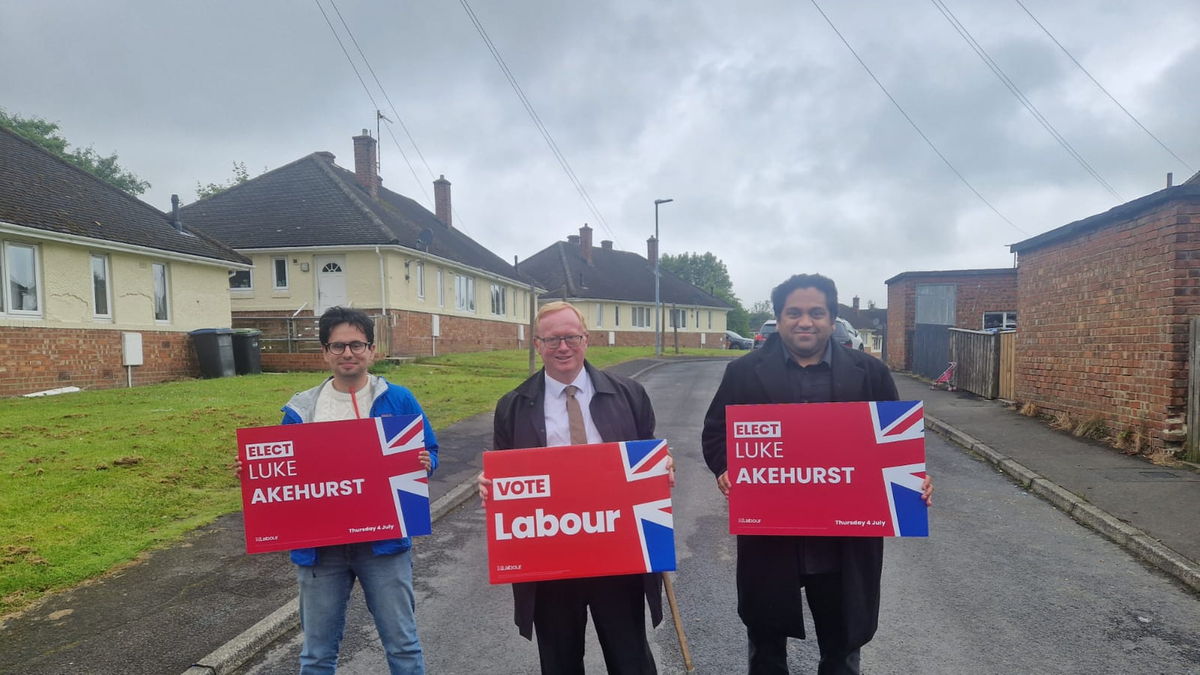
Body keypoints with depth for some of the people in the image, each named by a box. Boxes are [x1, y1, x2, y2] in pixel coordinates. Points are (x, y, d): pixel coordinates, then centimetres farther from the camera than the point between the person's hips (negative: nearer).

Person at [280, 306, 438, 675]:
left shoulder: (398, 400, -1)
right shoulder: (301, 410, 3)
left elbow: (429, 454, 3)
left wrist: (424, 463, -19)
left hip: (384, 540, -2)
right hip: (319, 545, 2)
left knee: (402, 644, 8)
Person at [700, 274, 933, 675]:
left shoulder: (869, 373, 2)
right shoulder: (744, 373, 0)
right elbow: (715, 433, 3)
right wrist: (726, 470, -16)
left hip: (846, 540, 1)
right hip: (768, 535, 0)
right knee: (765, 639, 18)